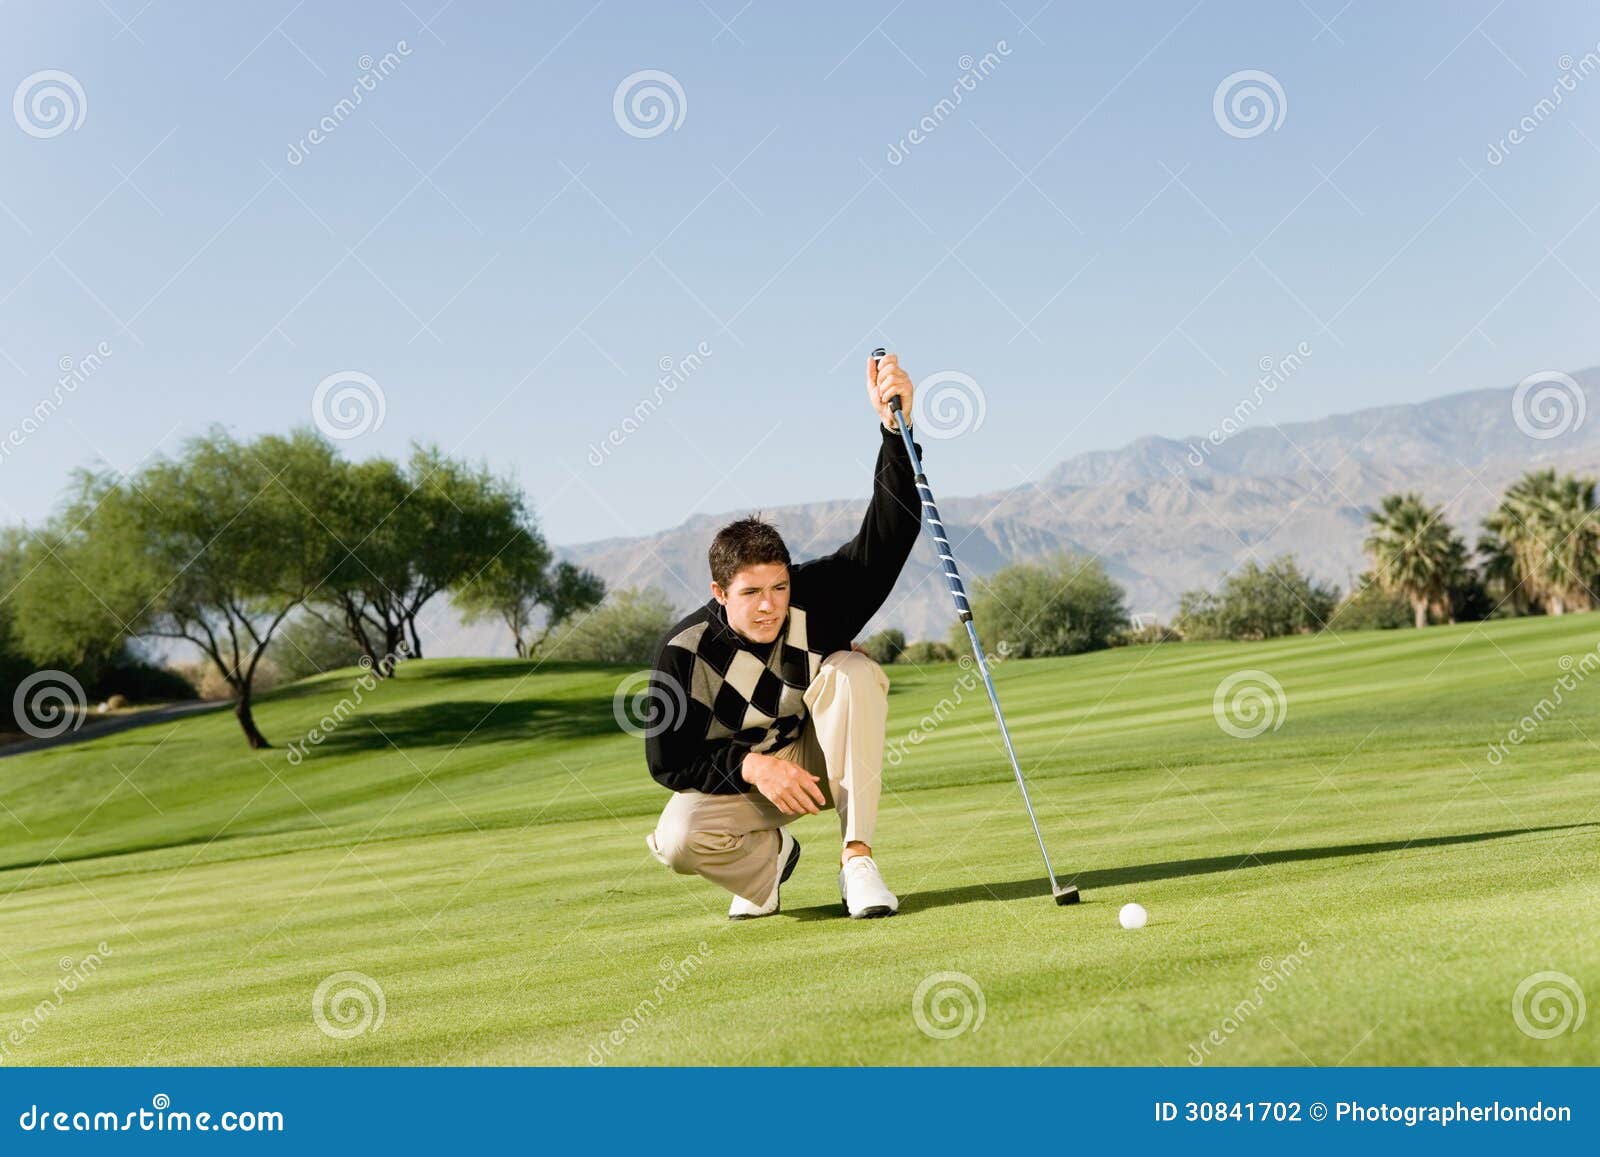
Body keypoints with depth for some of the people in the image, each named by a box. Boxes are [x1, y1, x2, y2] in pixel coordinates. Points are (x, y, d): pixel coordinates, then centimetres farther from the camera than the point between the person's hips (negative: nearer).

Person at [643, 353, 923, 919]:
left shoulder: (817, 593, -20)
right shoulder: (685, 649, -23)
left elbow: (890, 532, -33)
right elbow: (668, 762, -16)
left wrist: (895, 426, -47)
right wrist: (752, 766, -31)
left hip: (820, 756, 1)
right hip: (733, 776, -1)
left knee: (855, 672, -30)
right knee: (678, 839, -33)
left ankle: (856, 857, -23)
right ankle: (770, 854, 5)